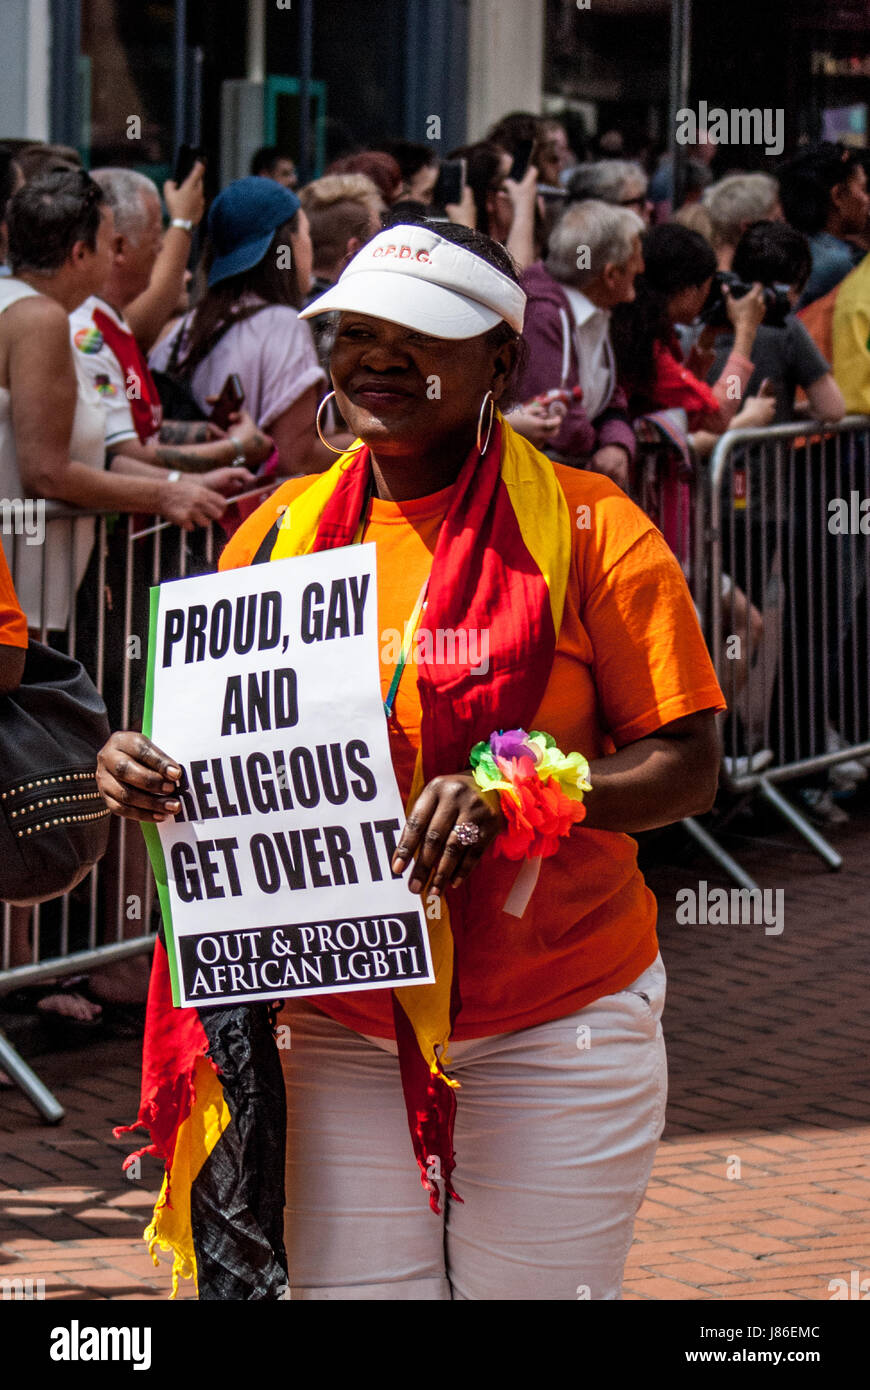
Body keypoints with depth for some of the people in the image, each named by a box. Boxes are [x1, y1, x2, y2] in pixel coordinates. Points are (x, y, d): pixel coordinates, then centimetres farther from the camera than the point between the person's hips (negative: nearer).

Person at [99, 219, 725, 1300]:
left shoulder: (587, 526, -6)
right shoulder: (280, 532, 6)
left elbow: (685, 767, -8)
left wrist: (512, 794, -24)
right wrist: (142, 774, -7)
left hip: (556, 1025, -3)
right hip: (339, 1023, 3)